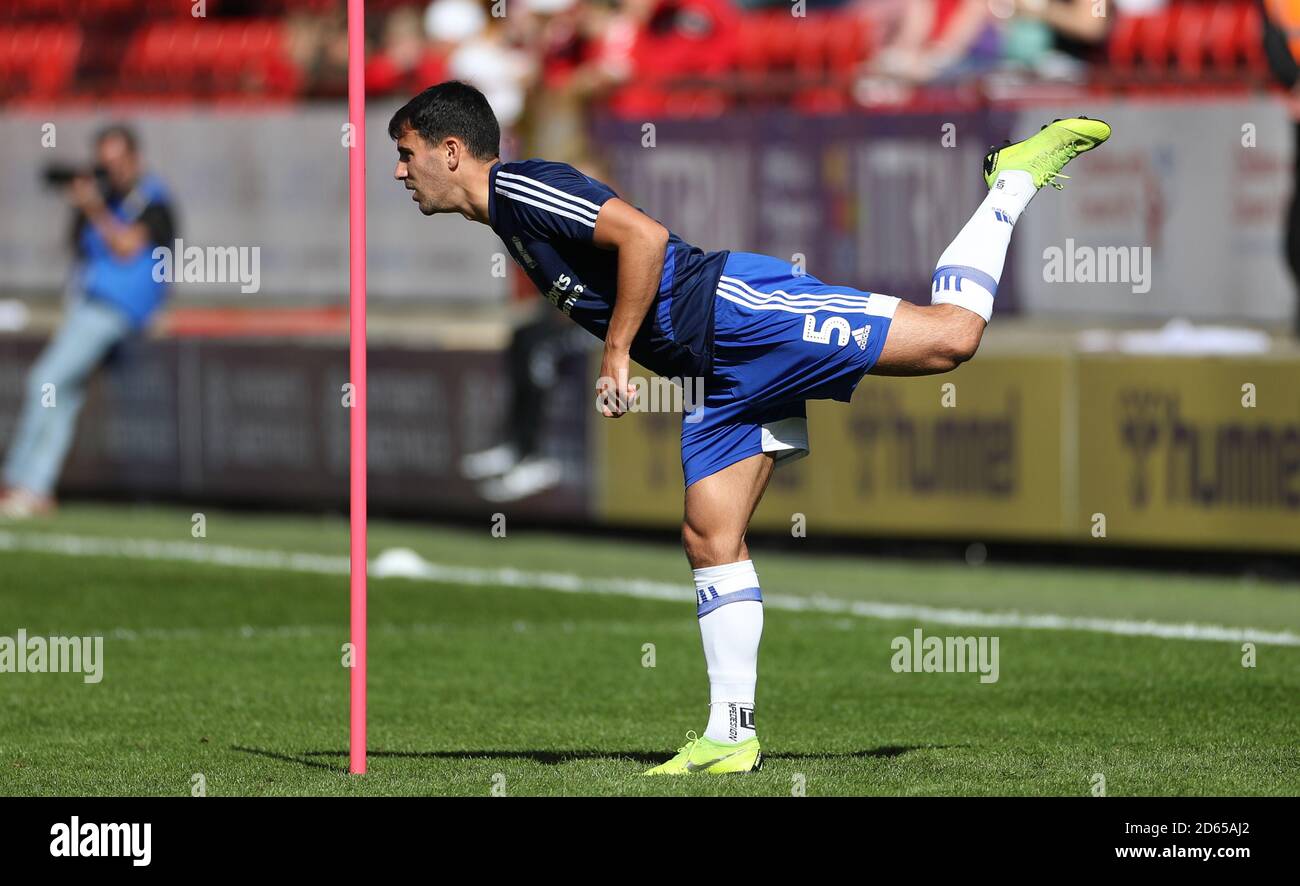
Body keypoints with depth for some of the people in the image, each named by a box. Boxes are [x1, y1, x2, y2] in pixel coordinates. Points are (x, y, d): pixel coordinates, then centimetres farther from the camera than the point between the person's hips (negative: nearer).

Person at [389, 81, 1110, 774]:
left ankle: (1016, 179, 4)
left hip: (740, 312, -10)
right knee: (710, 538, 4)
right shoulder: (510, 217, 21)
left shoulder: (519, 188, -10)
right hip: (720, 371, 10)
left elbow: (644, 235, -21)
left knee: (949, 335, -17)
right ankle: (730, 737, 4)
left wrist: (616, 355, -15)